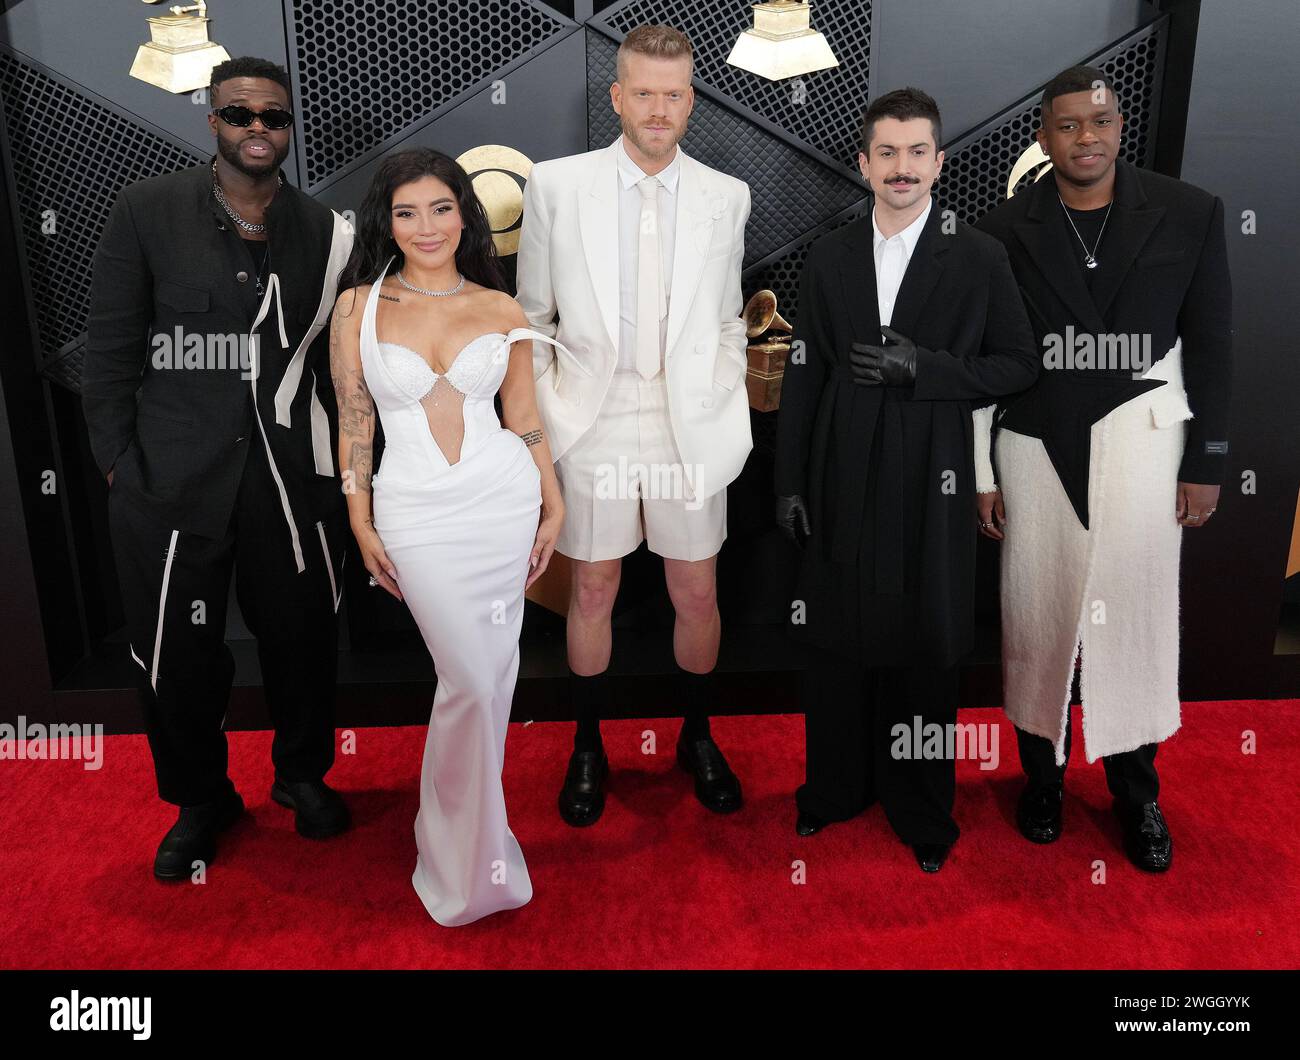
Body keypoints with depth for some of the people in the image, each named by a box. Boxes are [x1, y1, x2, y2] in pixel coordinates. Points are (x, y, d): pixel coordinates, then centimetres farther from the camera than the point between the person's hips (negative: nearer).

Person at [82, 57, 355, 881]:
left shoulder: (324, 231, 5)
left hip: (291, 478, 1)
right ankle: (201, 800, 33)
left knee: (303, 638, 11)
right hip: (171, 479, -1)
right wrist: (119, 462, -2)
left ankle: (304, 774, 37)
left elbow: (336, 357, 8)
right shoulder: (148, 212, 1)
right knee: (177, 655, 8)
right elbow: (111, 349, 2)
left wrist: (337, 464, 5)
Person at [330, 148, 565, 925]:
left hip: (503, 500, 2)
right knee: (471, 681, -3)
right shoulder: (358, 306, 1)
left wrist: (554, 507, 7)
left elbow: (525, 418, 8)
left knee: (490, 673, 9)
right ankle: (474, 862, 21)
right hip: (417, 513, -2)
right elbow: (355, 423, 3)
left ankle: (459, 828, 34)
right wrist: (362, 524, 1)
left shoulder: (500, 309, 5)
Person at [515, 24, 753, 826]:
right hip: (595, 423, -1)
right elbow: (533, 316, 4)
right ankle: (589, 749, 30)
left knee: (698, 594, 10)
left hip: (691, 428, 1)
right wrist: (542, 415, -1)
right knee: (593, 593, 9)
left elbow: (728, 319, 11)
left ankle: (697, 738, 33)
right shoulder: (556, 186, -1)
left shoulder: (726, 197, 3)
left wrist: (727, 405, 3)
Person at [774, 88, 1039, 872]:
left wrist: (924, 369, -14)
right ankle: (836, 787, 30)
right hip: (843, 478, 3)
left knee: (925, 649, 6)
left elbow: (1019, 365, 1)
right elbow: (805, 374, 7)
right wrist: (790, 480, 4)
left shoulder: (979, 258, 1)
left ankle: (923, 811, 25)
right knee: (837, 640, 10)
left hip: (931, 483, -2)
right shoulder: (830, 257, 8)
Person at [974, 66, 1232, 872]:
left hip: (1139, 440, 0)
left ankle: (1136, 788, 22)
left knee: (1137, 610, 4)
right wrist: (980, 472, 3)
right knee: (1038, 611, 6)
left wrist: (1207, 463, 0)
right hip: (1036, 445, 0)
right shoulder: (1007, 229, 2)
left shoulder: (1190, 214, 2)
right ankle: (1044, 773, 23)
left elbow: (1211, 345, 4)